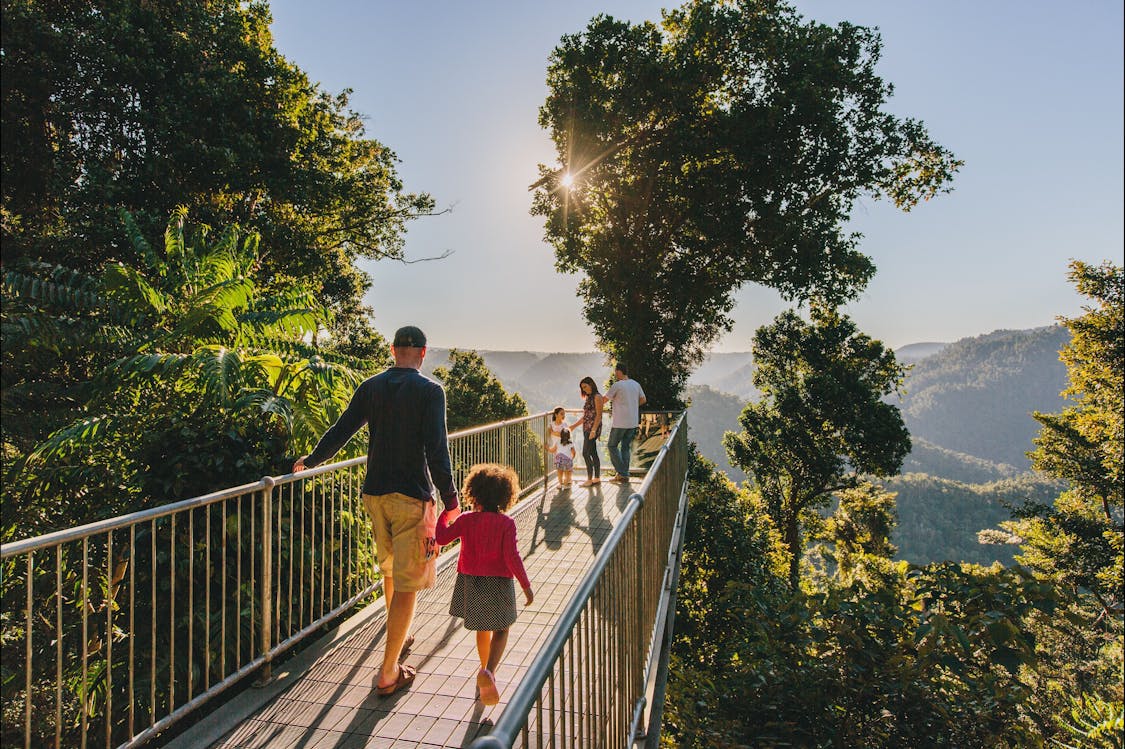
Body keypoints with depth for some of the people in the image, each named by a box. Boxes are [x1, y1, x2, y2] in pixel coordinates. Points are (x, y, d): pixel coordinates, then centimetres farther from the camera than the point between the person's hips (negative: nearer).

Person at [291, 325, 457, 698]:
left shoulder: (371, 387, 4)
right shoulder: (429, 390, -10)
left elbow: (341, 430, 6)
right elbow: (436, 449, -17)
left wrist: (309, 461, 21)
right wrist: (450, 499, -12)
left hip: (375, 492, 6)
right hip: (412, 497, -6)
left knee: (390, 569, 24)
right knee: (407, 582, 2)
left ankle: (400, 636, 44)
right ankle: (388, 673, 8)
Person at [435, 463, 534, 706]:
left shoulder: (466, 520, -7)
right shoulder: (506, 523, -13)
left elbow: (442, 537, -1)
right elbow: (511, 557, -17)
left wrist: (447, 513, 14)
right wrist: (526, 585, -10)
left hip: (471, 582, 3)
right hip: (498, 583, -3)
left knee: (483, 629, 22)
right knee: (500, 630, 11)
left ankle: (486, 670, 36)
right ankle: (488, 671, -11)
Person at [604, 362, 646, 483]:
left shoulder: (617, 385, -13)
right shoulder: (636, 384, 7)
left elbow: (604, 399, -4)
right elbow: (643, 400, 18)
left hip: (620, 423, -6)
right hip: (633, 422, 7)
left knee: (612, 446, 7)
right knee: (626, 447, 14)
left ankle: (622, 473, 1)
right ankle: (624, 475, 15)